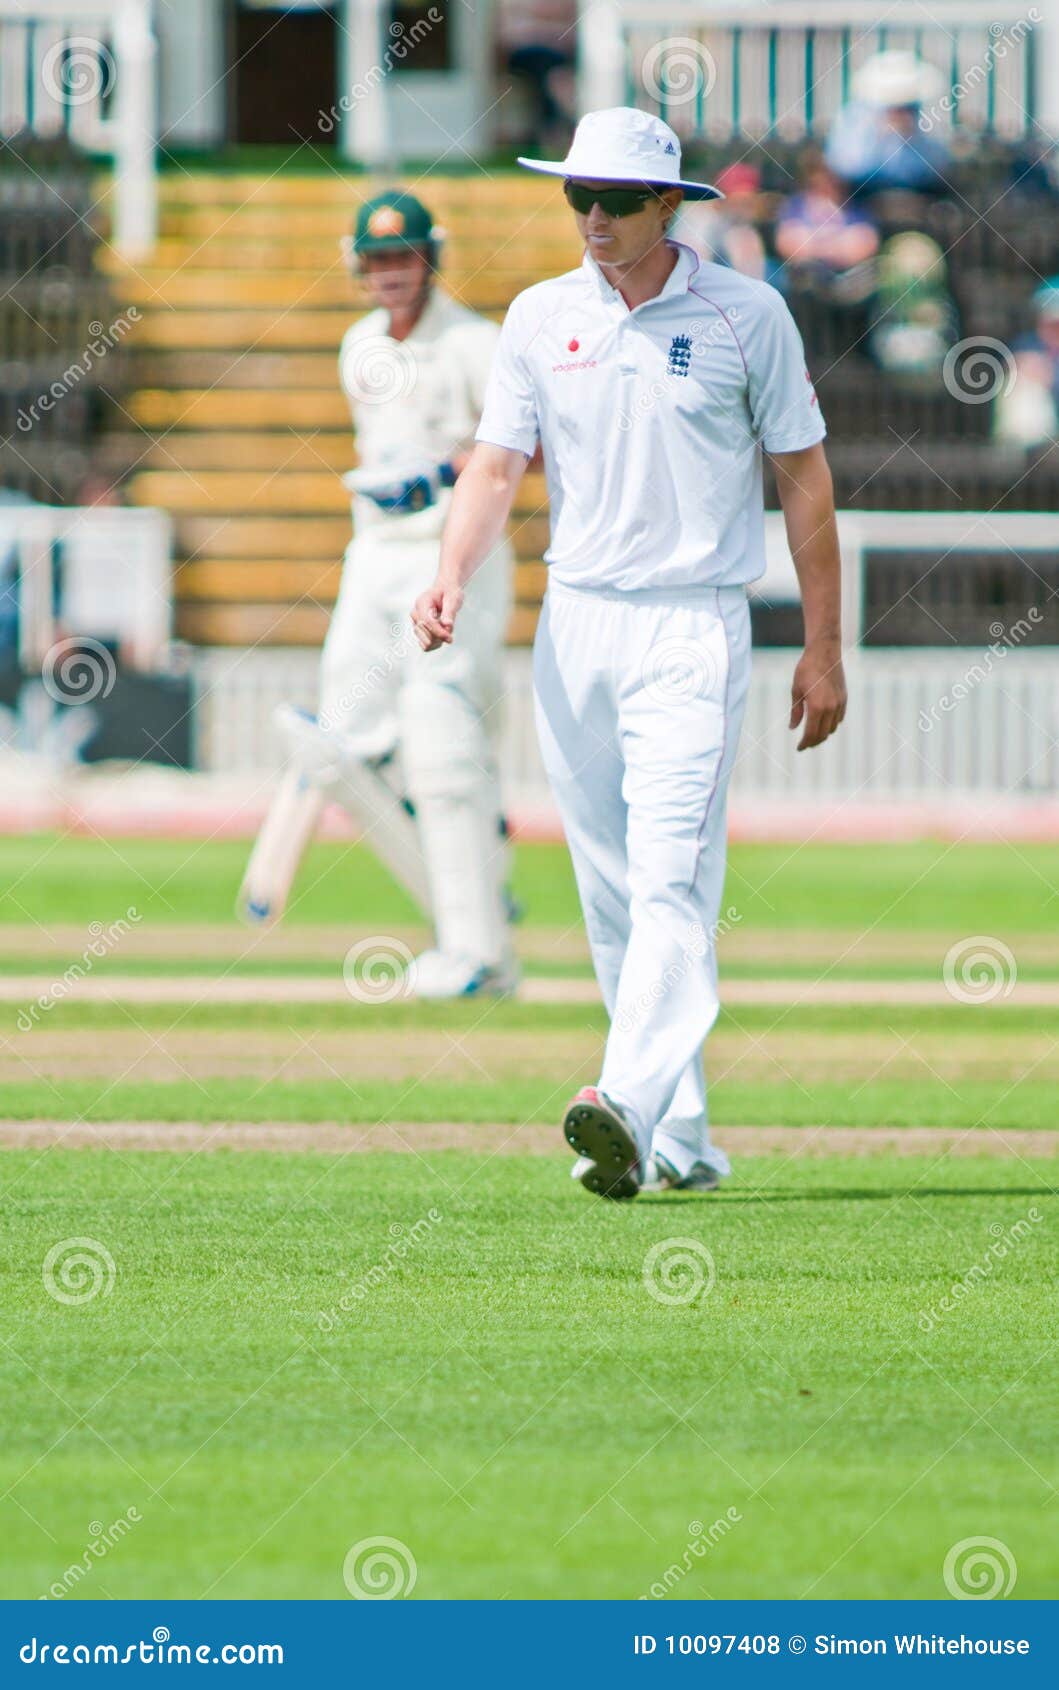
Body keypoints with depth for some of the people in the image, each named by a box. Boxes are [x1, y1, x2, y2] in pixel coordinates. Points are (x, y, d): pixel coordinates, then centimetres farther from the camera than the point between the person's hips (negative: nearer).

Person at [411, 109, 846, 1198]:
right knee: (608, 894, 8)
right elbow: (497, 463, 6)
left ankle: (630, 1109, -31)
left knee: (670, 878, -17)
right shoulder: (540, 318, 8)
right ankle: (683, 1138, 16)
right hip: (574, 622, 5)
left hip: (694, 627, -5)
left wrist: (823, 648, 0)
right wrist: (452, 577, -14)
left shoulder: (746, 314, -2)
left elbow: (802, 477, 2)